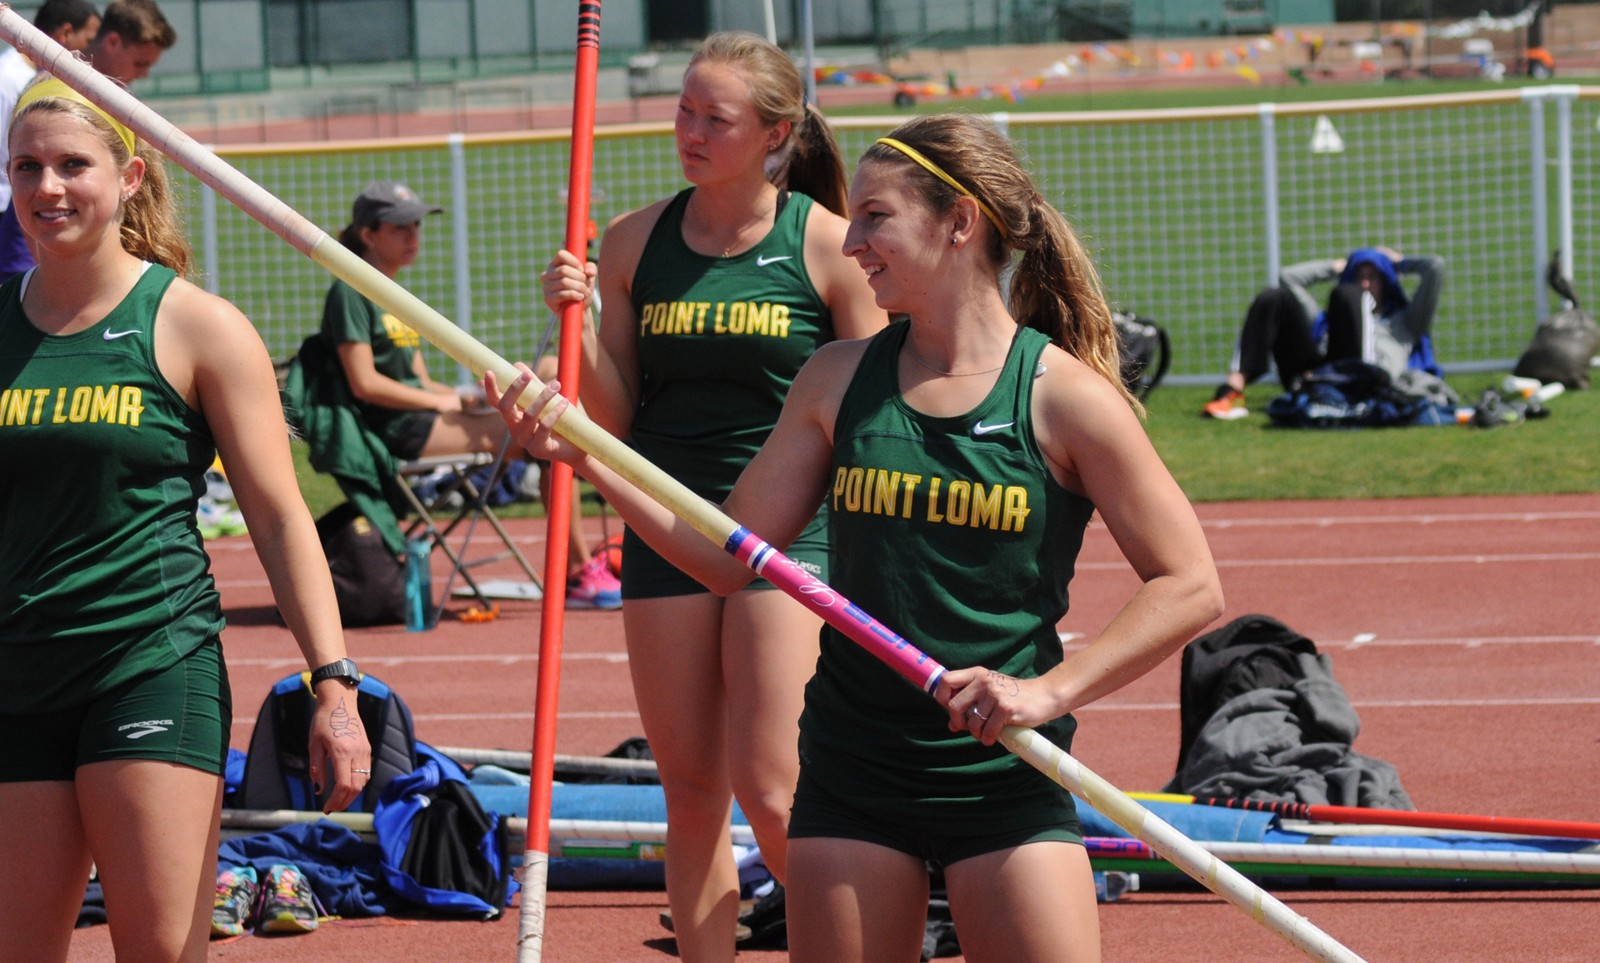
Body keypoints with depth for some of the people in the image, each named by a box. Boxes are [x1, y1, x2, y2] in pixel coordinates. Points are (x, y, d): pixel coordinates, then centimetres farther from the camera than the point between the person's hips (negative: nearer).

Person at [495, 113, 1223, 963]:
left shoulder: (1063, 396, -7)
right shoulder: (840, 380, 5)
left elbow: (1189, 587, -7)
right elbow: (728, 556, 9)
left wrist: (1051, 691, -17)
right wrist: (583, 454, 1)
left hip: (1006, 777, -4)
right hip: (853, 774, 4)